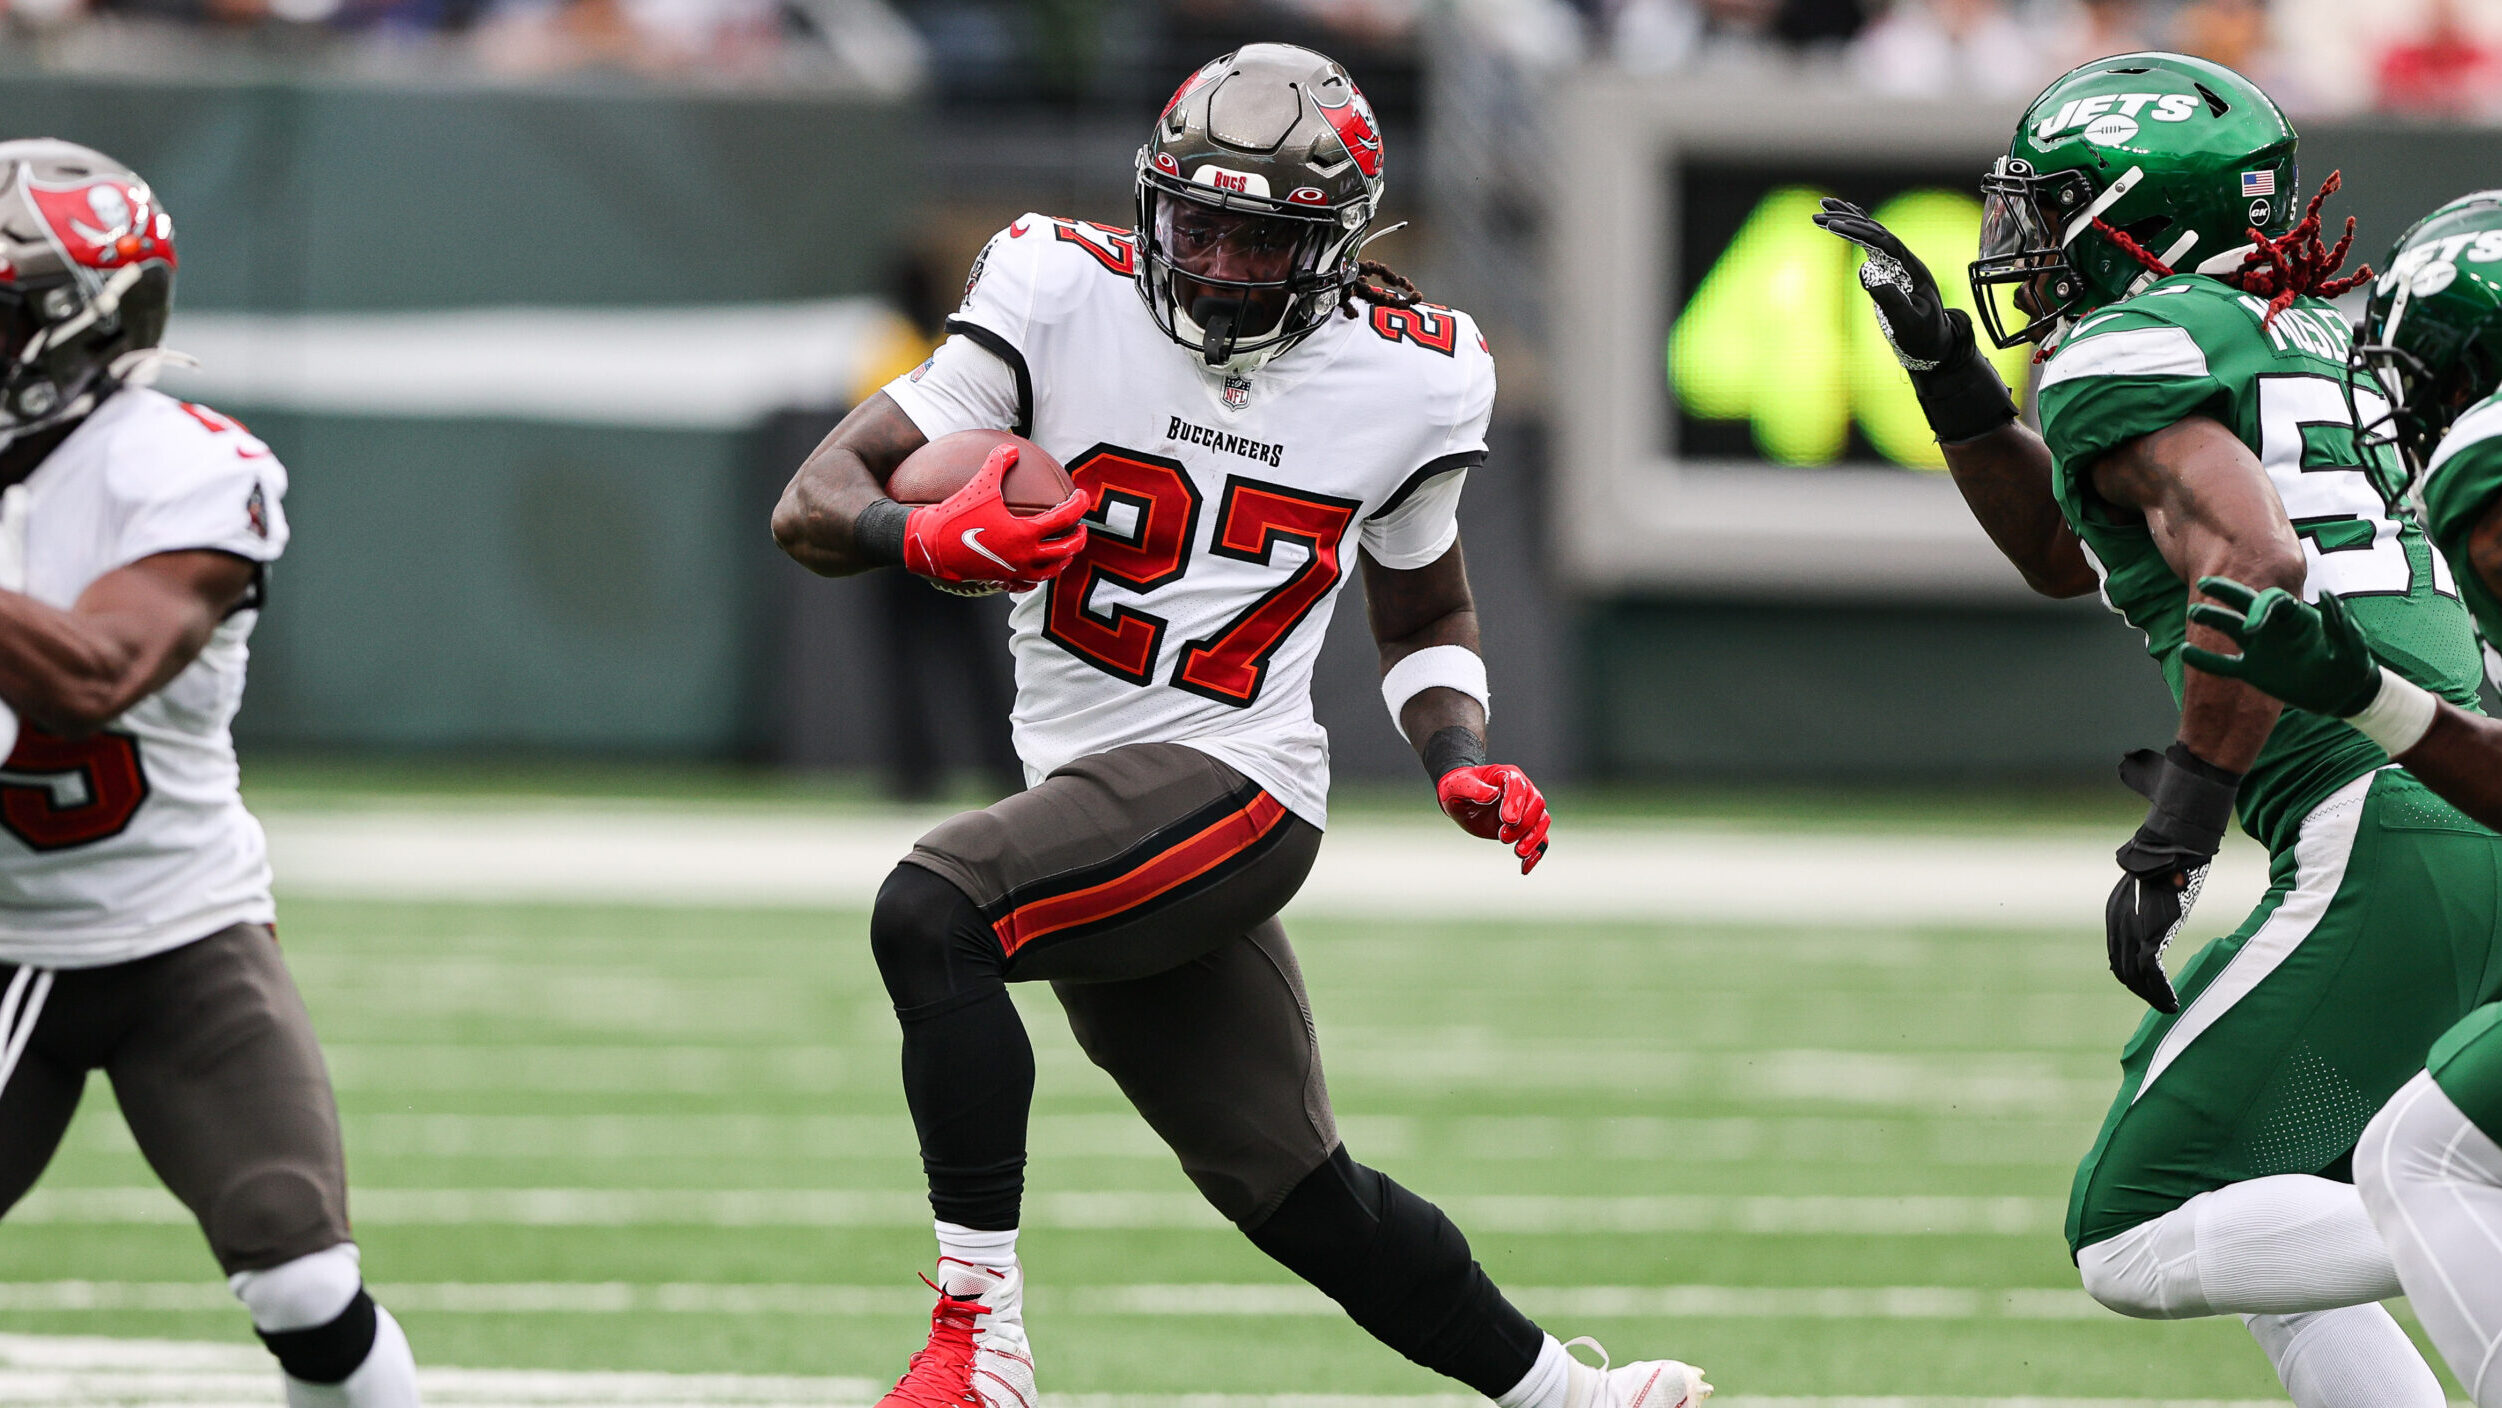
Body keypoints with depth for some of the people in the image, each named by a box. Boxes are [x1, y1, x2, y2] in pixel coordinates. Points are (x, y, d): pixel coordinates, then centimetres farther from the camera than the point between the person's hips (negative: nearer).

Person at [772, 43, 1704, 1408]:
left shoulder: (1405, 384, -1)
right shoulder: (1065, 299, -4)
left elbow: (1424, 615, 19)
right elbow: (812, 506, -8)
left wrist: (1463, 766, -1)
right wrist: (931, 539, -31)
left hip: (1229, 784, -3)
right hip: (1089, 786, 3)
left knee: (930, 913, -30)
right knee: (1296, 1194, 12)